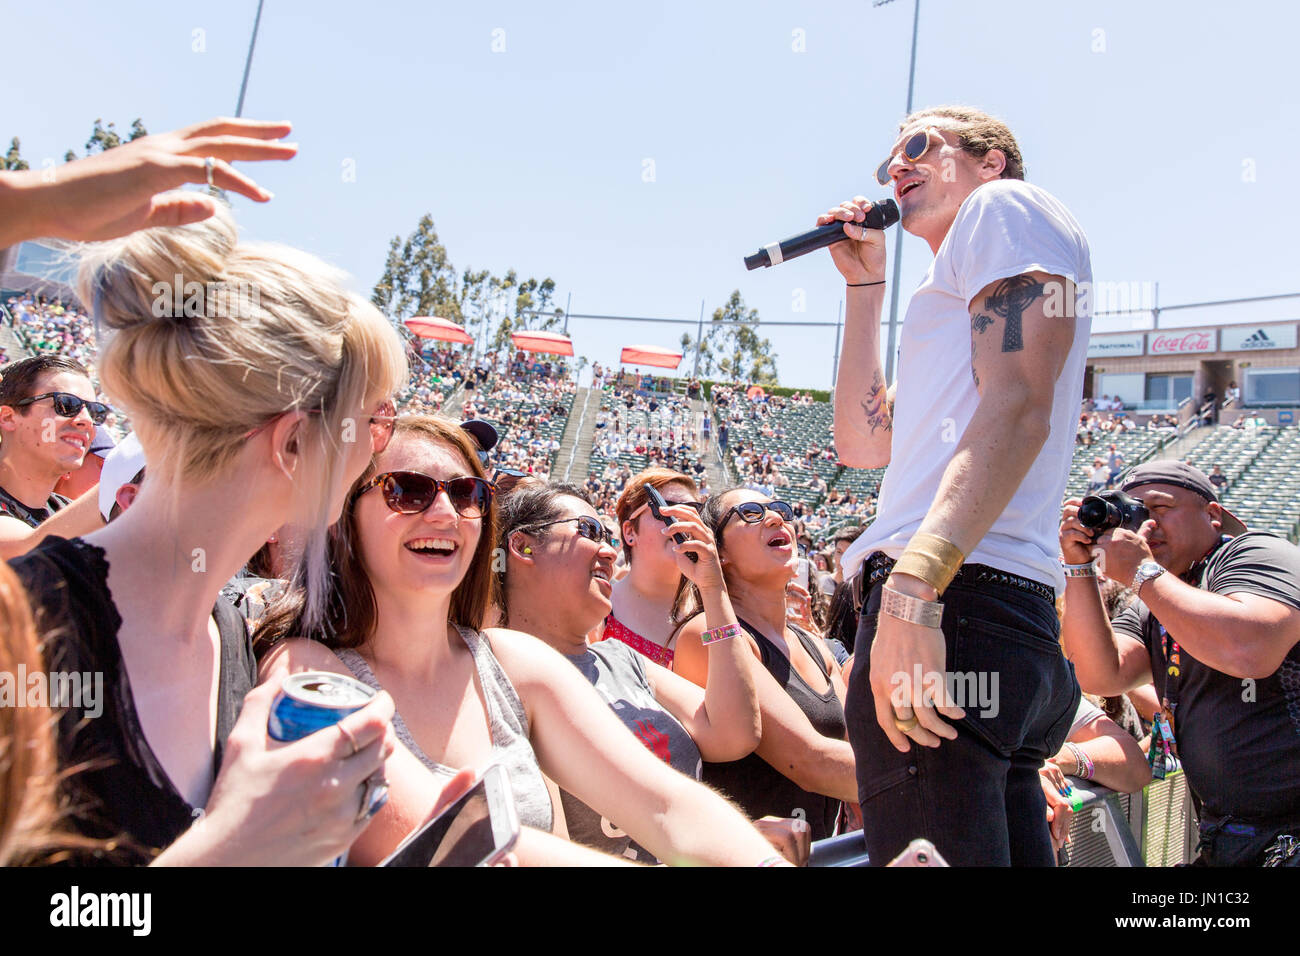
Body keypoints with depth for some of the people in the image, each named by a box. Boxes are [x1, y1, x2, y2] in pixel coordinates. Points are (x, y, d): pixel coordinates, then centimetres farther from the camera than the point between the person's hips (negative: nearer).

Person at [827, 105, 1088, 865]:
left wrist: (912, 584, -24)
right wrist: (865, 286, 29)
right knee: (1011, 851, 13)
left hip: (959, 600, -10)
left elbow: (1018, 404, -12)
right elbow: (864, 442, 28)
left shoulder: (1006, 205, 7)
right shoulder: (959, 296, 34)